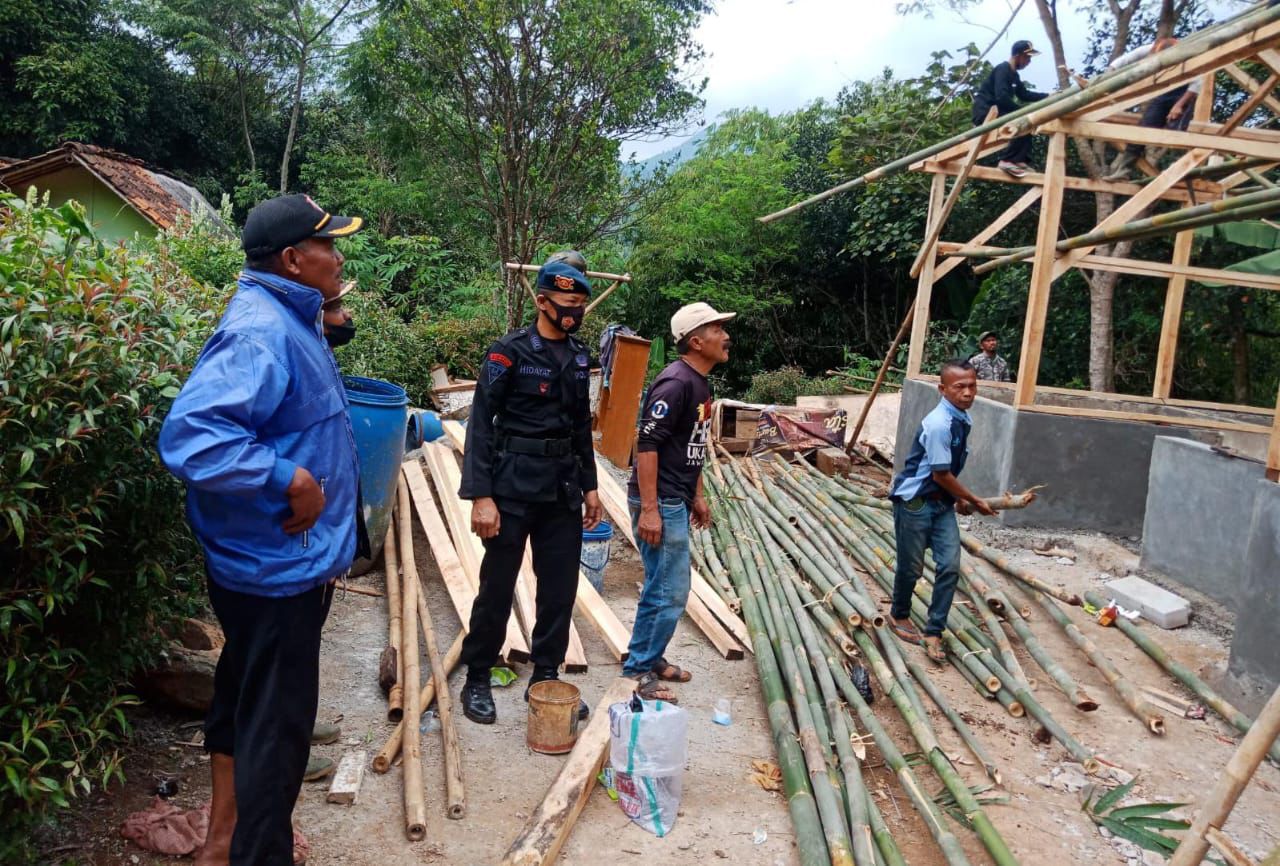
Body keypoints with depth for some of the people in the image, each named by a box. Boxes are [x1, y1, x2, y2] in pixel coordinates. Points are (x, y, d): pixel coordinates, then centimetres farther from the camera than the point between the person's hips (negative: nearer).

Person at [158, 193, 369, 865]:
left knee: (243, 703, 23)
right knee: (277, 724, 3)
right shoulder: (260, 335, -24)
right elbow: (189, 435, -35)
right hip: (278, 567, -11)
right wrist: (290, 479, -31)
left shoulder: (289, 322, 9)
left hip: (284, 562, 11)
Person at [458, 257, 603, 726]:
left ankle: (545, 678, 25)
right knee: (497, 586, 4)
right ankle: (477, 681, 20)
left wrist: (589, 486, 16)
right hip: (514, 487, -6)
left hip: (563, 488, 6)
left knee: (560, 587, 10)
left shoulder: (578, 357, 9)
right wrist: (481, 496, -17)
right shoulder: (509, 352, -9)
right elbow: (481, 425, -11)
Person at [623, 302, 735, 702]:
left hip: (676, 501, 10)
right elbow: (647, 444, -23)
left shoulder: (699, 383, 11)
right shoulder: (676, 382, -19)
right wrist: (649, 509, -24)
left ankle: (650, 659, 33)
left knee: (664, 588, 19)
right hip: (659, 503, -10)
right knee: (669, 593, -3)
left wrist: (697, 496, 22)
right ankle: (637, 671, 10)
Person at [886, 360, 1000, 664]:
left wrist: (959, 499, 15)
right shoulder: (939, 424, -25)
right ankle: (899, 616, 33)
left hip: (942, 502, 8)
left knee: (950, 566, 1)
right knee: (911, 567, 8)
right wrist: (974, 501, -8)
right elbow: (941, 474, -19)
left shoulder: (964, 419, 3)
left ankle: (933, 632, 11)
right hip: (914, 501, -7)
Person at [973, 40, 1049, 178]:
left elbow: (1024, 94, 21)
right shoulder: (1003, 69, -13)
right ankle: (1007, 160, -22)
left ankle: (1019, 160, 3)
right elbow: (1001, 97, -25)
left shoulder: (1014, 74, 17)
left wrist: (1048, 96, 11)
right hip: (985, 111, -10)